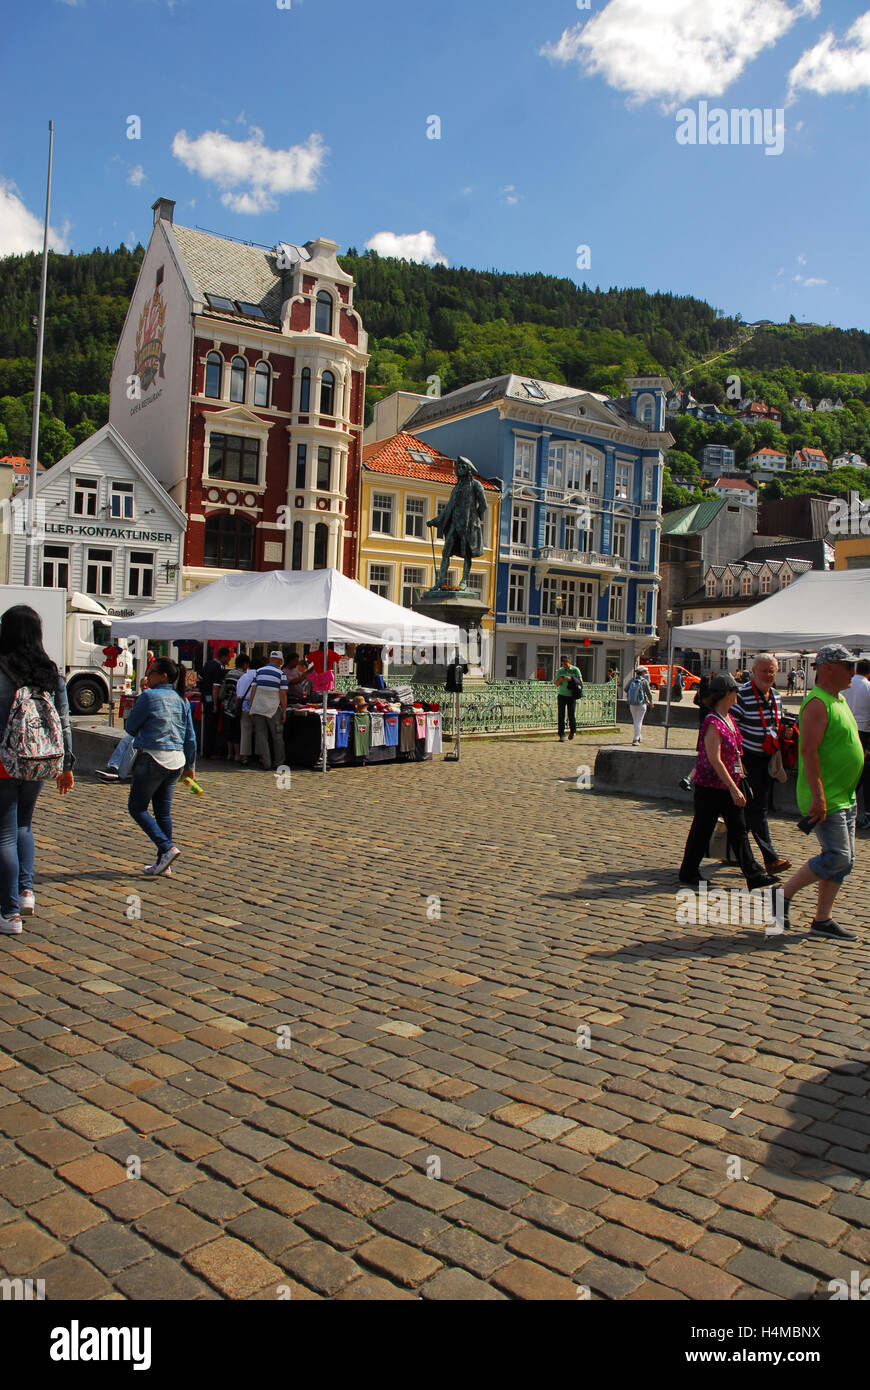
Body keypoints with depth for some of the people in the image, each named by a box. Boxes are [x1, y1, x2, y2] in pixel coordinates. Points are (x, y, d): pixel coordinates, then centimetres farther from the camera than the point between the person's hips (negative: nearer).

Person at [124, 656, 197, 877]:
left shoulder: (149, 696, -9)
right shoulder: (181, 700, 10)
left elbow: (130, 726, 0)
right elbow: (190, 737, 13)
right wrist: (190, 765, 21)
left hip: (153, 759, -7)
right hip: (176, 760, 7)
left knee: (137, 807, 4)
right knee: (163, 810, 13)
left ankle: (167, 848, -10)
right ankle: (163, 862, 14)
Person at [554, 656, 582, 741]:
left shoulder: (575, 670, 1)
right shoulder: (560, 671, 6)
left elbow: (580, 681, -1)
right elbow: (556, 684, 6)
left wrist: (571, 679, -16)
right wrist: (561, 679, -15)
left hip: (571, 696, -1)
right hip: (562, 695, 1)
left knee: (571, 715, 0)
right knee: (561, 716, -5)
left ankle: (572, 731, 27)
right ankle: (561, 735, -2)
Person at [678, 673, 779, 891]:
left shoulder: (728, 717, 9)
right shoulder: (712, 723, -20)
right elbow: (714, 760, -23)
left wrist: (740, 781, 20)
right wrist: (734, 789, -24)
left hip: (729, 784, 9)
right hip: (709, 785, -9)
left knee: (739, 829, 8)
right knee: (701, 830, 3)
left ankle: (754, 875, 11)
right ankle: (688, 873, 17)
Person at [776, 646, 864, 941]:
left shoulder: (839, 700, 16)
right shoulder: (817, 703, -15)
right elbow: (809, 751, -22)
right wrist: (818, 796, -26)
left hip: (844, 798, 10)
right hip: (825, 800, -10)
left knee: (844, 860, 10)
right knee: (837, 857, -11)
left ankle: (823, 920, 16)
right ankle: (783, 895, 2)